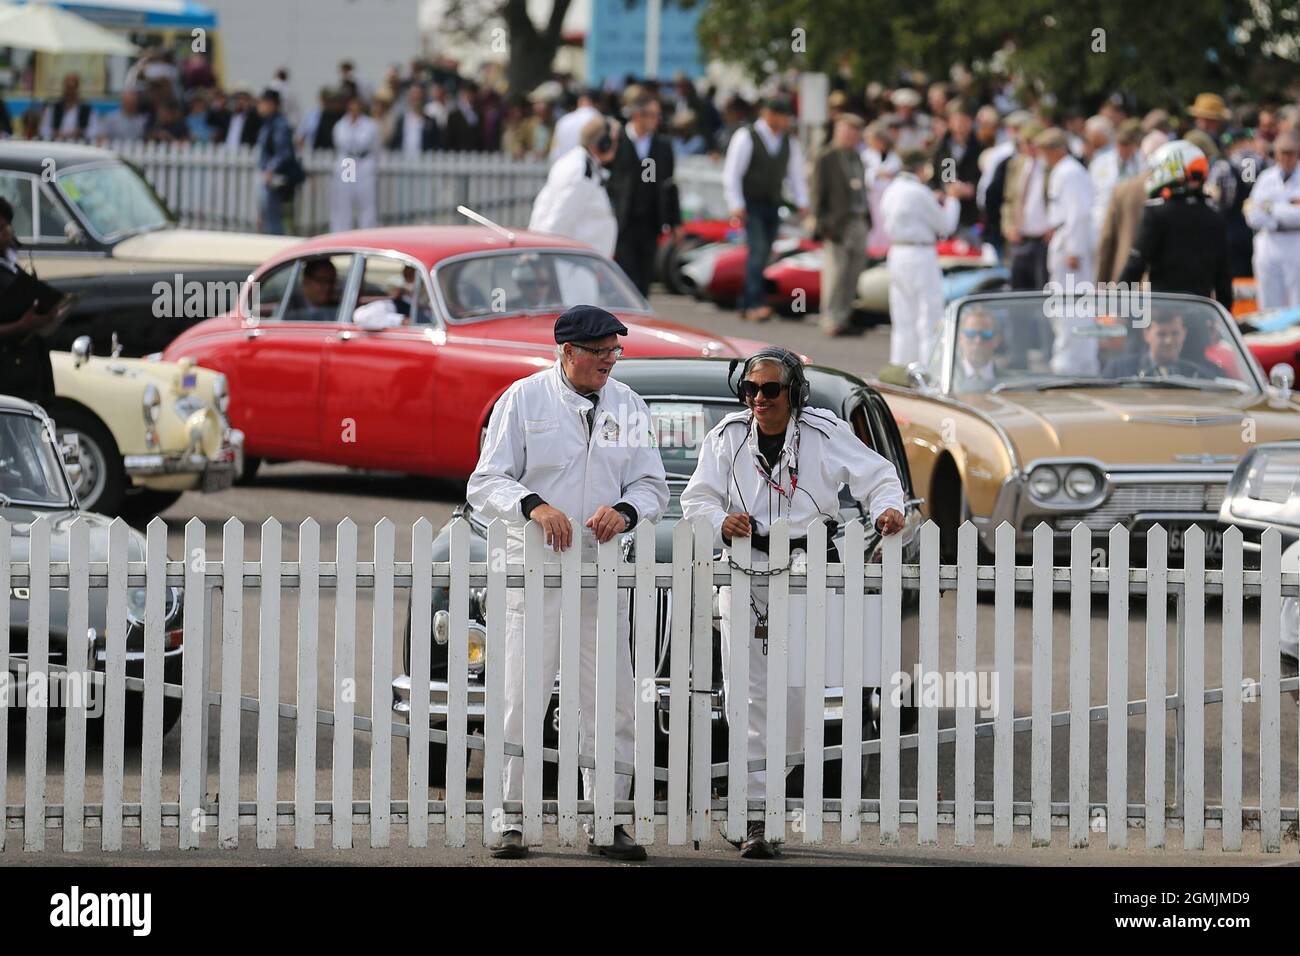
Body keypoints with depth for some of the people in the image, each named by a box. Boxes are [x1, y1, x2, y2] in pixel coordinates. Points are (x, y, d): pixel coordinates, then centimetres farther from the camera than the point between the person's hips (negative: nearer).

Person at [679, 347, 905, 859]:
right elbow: (696, 498, 8)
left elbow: (877, 476, 6)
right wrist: (722, 523, -12)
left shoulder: (825, 433, 1)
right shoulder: (727, 437, 7)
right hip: (744, 571, 1)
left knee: (798, 690, -9)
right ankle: (756, 819, -1)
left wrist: (887, 508, -15)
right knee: (749, 695, -4)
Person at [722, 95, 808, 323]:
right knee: (757, 251, -18)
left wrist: (802, 202, 8)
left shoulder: (789, 142, 10)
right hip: (751, 206, -6)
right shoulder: (746, 137, -7)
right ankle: (756, 303, -24)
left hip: (772, 207, 6)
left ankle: (746, 305, 11)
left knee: (761, 257, 5)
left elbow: (795, 174, 18)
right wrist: (736, 205, -14)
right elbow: (732, 173, -8)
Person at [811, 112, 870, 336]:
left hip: (859, 222, 7)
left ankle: (843, 318, 13)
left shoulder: (856, 156, 17)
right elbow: (819, 192, -8)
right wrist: (821, 223, -13)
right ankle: (832, 320, -3)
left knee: (853, 274, 7)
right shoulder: (826, 158, -5)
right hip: (839, 223, -7)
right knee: (836, 273, -7)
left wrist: (868, 217, 14)